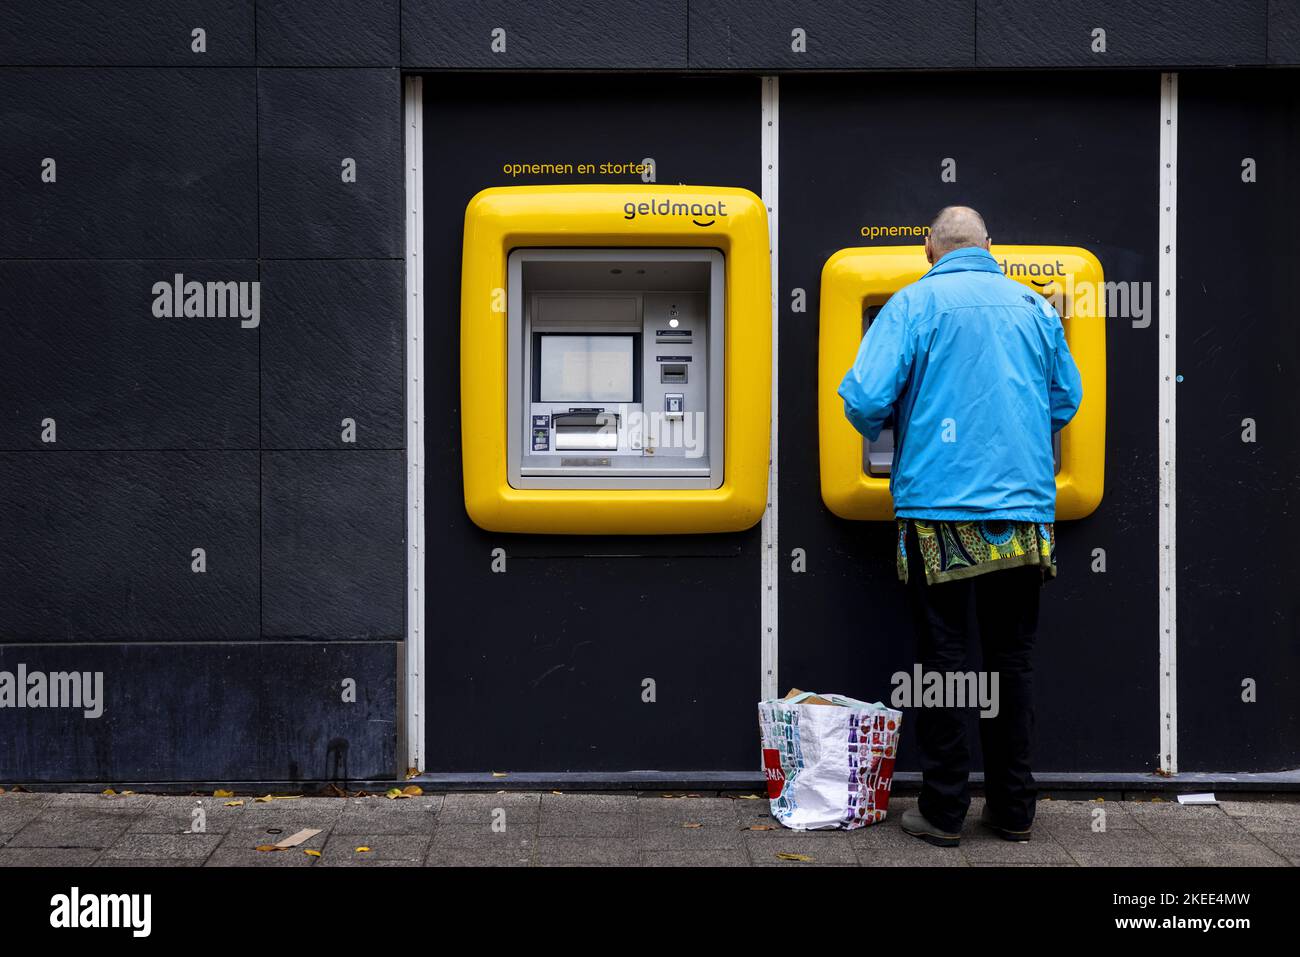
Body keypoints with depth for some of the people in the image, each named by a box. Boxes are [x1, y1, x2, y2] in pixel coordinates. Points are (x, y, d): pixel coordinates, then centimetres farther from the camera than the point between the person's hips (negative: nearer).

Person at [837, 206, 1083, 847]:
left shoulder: (915, 302, -4)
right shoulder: (1035, 307, 8)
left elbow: (866, 397, -12)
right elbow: (1067, 398, 17)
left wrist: (879, 431, 11)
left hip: (941, 508, -3)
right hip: (1025, 511, 4)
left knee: (943, 660, 4)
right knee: (1011, 660, 11)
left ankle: (943, 811, 8)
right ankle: (1012, 808, 18)